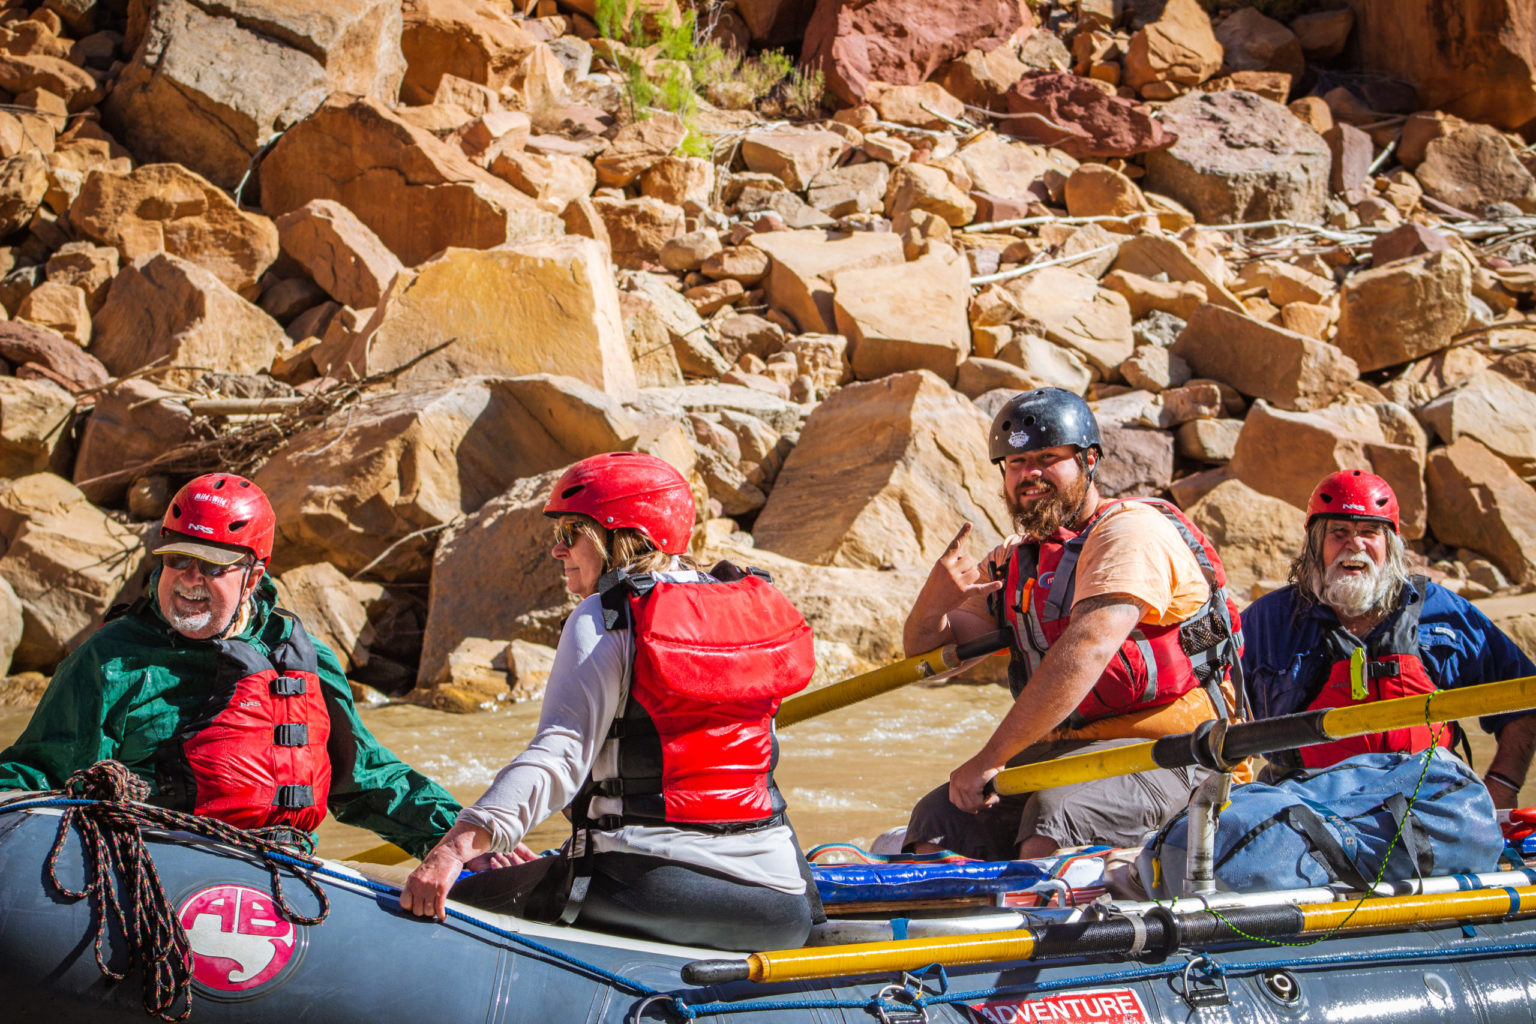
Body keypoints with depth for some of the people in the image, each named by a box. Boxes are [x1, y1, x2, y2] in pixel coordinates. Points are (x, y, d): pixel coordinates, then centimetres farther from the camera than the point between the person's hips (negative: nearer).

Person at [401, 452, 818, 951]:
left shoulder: (603, 617, -5)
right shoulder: (749, 608, 15)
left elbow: (561, 751, -19)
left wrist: (462, 842, -31)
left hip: (650, 890, -7)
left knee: (450, 907, 3)